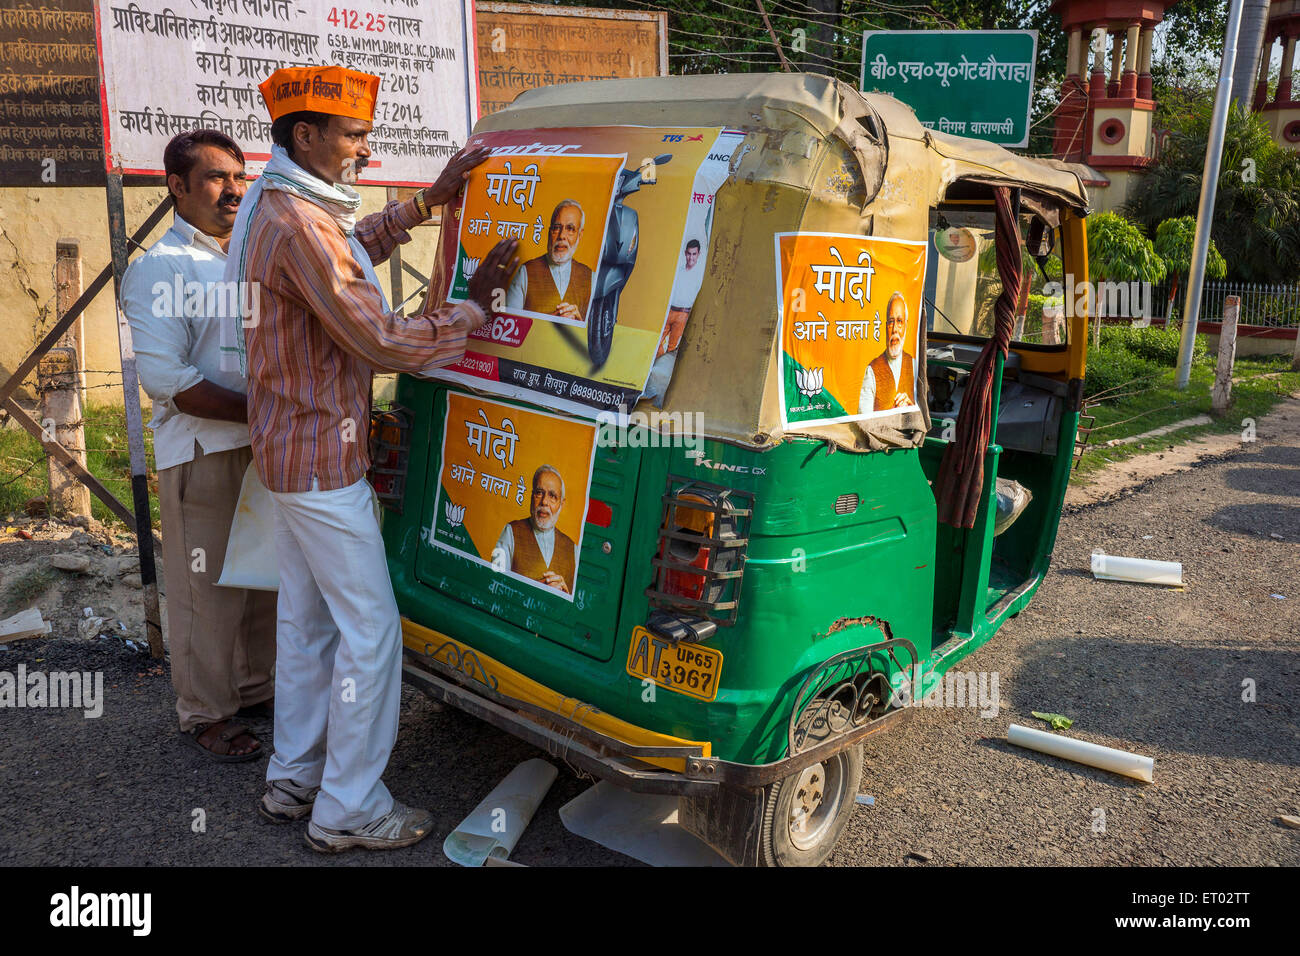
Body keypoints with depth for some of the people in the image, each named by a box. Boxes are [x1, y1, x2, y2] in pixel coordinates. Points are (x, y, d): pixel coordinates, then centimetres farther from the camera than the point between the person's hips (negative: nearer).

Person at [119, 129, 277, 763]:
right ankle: (205, 713, 19)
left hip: (265, 447, 7)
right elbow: (165, 378, -17)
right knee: (208, 588, 2)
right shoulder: (159, 270, -8)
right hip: (201, 454, -7)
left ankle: (253, 688, 32)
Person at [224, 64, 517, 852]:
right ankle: (348, 810, 10)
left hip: (294, 450, 11)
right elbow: (382, 342, -22)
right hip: (322, 460, -11)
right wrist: (476, 305, -11)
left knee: (307, 623, 18)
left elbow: (356, 249, 29)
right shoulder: (299, 225, -22)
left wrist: (429, 200, 20)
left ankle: (294, 781, 31)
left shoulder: (277, 208, 11)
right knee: (370, 631, -2)